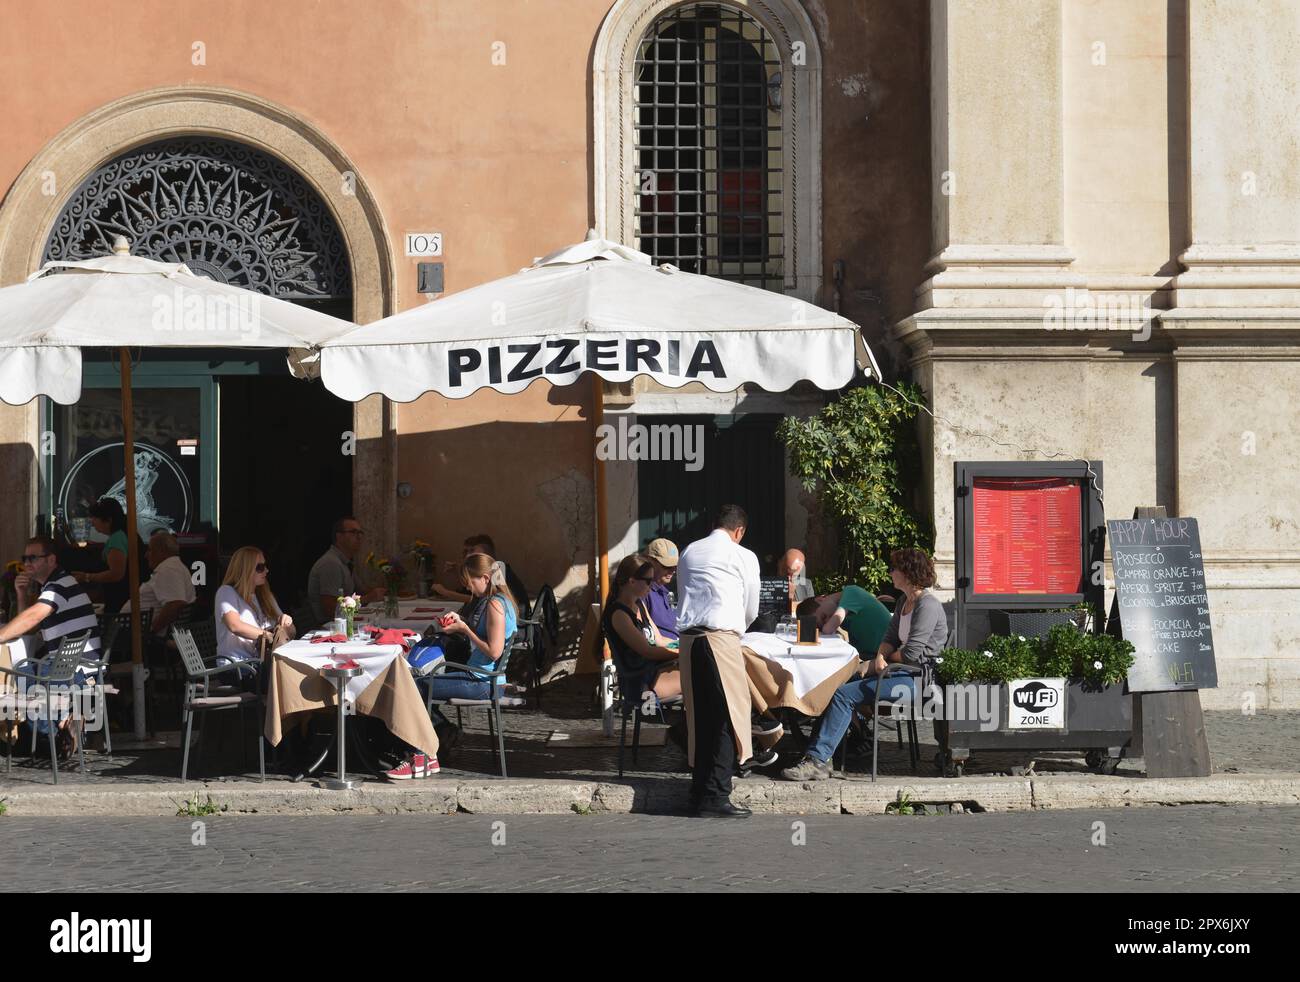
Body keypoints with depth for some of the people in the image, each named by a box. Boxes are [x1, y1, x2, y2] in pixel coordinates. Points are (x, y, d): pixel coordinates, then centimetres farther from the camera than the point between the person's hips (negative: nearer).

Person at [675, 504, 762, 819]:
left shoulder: (689, 553, 19)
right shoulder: (743, 556, 5)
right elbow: (751, 610, 13)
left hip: (688, 638, 6)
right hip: (720, 636, -6)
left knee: (699, 717, 10)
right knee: (729, 715, -3)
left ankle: (699, 791, 12)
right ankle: (715, 795, -10)